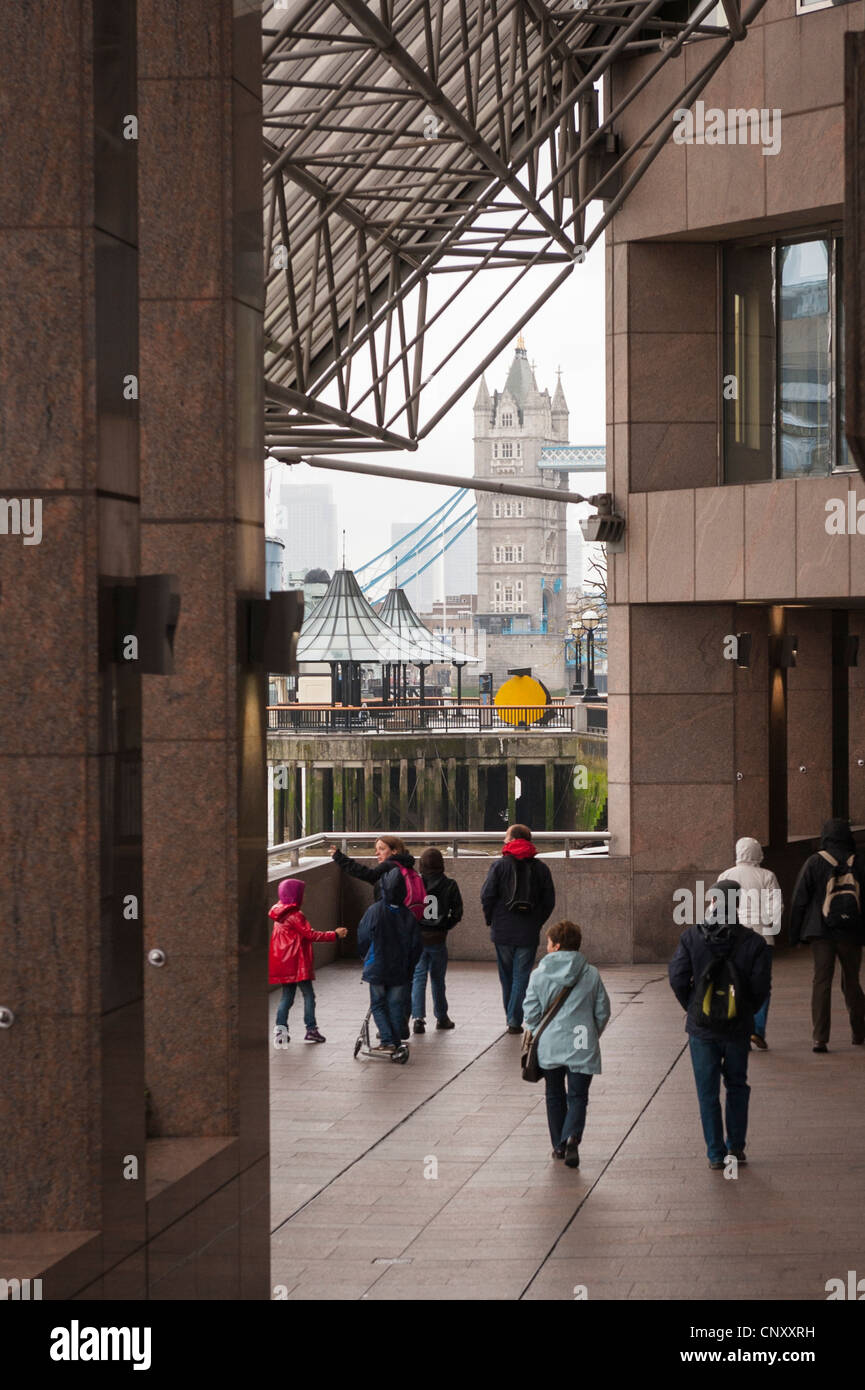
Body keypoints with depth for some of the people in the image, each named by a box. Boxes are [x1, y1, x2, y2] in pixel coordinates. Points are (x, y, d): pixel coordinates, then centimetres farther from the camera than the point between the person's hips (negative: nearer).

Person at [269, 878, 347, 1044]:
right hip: (296, 964, -8)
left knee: (287, 996, 13)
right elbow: (310, 935, -17)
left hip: (283, 965, 8)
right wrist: (335, 934, -13)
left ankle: (280, 1028, 5)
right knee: (308, 995, 0)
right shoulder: (295, 916, -16)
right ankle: (311, 1029, 0)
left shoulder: (280, 915, 11)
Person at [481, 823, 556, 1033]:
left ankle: (511, 1017, 21)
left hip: (503, 930, -1)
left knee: (507, 976, 13)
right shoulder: (540, 868, 4)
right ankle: (515, 1021, -5)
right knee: (521, 976, 2)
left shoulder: (500, 865, -5)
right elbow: (549, 901, 5)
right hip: (529, 933, 1)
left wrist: (491, 920, 5)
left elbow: (486, 896, -8)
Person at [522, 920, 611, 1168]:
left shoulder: (539, 974, -5)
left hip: (549, 1045, 1)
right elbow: (603, 1012, 2)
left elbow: (531, 1012, -2)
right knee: (578, 1096, 4)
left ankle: (559, 1146, 22)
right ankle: (572, 1137, -21)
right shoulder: (591, 975, -3)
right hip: (582, 1046, -1)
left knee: (555, 1096, 17)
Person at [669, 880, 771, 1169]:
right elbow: (760, 988, -7)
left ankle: (716, 1153, 9)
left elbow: (678, 979, -9)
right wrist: (746, 1013, 10)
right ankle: (736, 1146, 19)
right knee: (737, 1086, 19)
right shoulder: (753, 942, -7)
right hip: (737, 1027, 1)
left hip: (702, 1026, -1)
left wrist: (691, 1008, 7)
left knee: (707, 1091, 8)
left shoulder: (691, 937, -7)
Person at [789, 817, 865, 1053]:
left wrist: (796, 935, 7)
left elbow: (799, 900, -1)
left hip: (821, 934, -2)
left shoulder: (814, 863, -3)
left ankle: (820, 1038, -12)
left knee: (821, 982, -3)